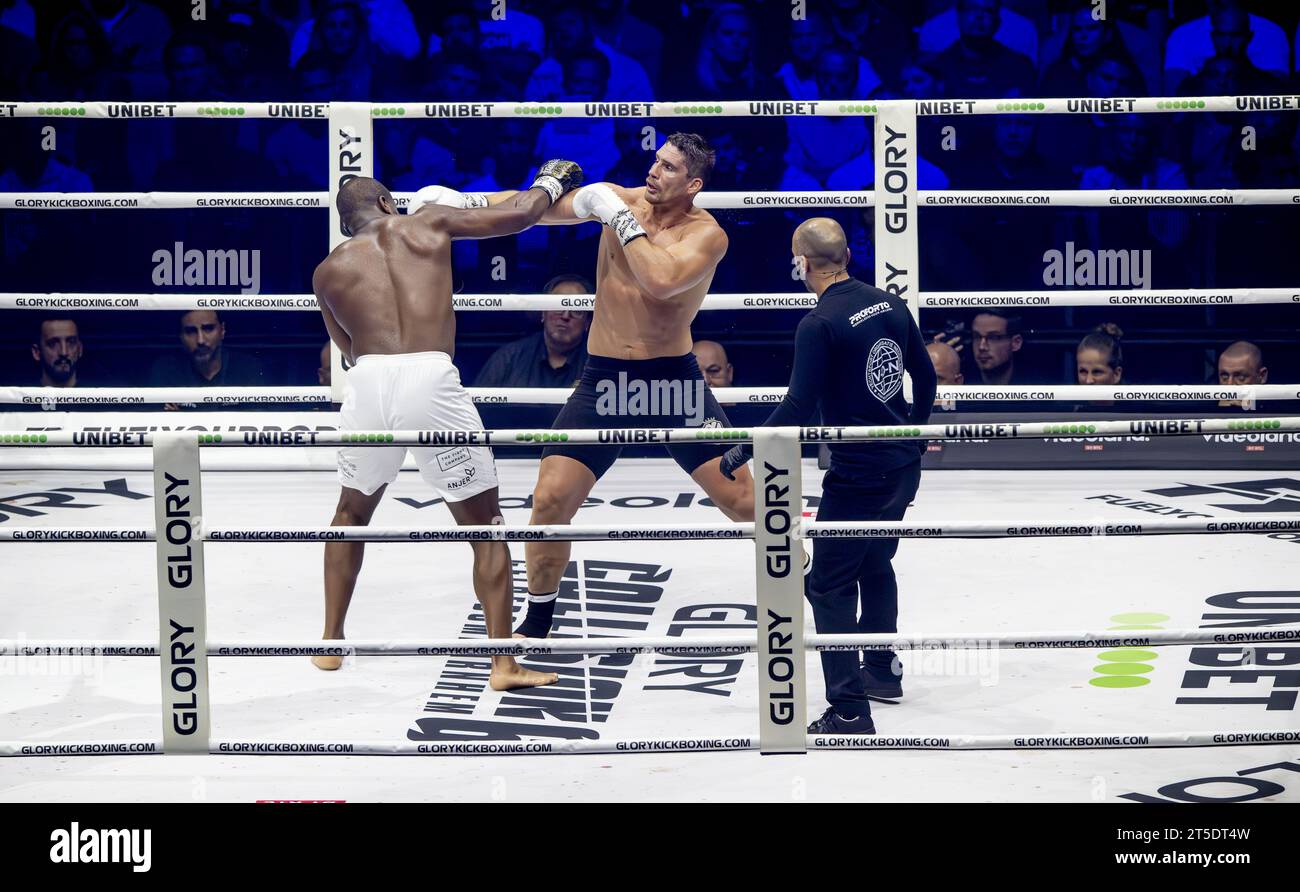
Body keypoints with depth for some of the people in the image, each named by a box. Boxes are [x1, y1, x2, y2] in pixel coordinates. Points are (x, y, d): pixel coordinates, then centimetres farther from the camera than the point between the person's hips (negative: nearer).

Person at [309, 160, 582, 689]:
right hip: (432, 380, -2)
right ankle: (503, 663, 5)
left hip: (368, 382, 2)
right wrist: (550, 182, 42)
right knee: (484, 524, 10)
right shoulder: (429, 223, 18)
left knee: (351, 513, 27)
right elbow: (517, 216, 24)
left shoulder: (329, 271, 20)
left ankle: (330, 644, 32)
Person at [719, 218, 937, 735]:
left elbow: (797, 410, -20)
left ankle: (849, 708, -5)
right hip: (903, 467, 8)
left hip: (857, 475, -8)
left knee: (830, 587, -1)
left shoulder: (819, 324, -18)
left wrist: (745, 451, -9)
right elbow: (926, 378, 15)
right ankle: (882, 671, 41)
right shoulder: (889, 305, 5)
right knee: (875, 564, 27)